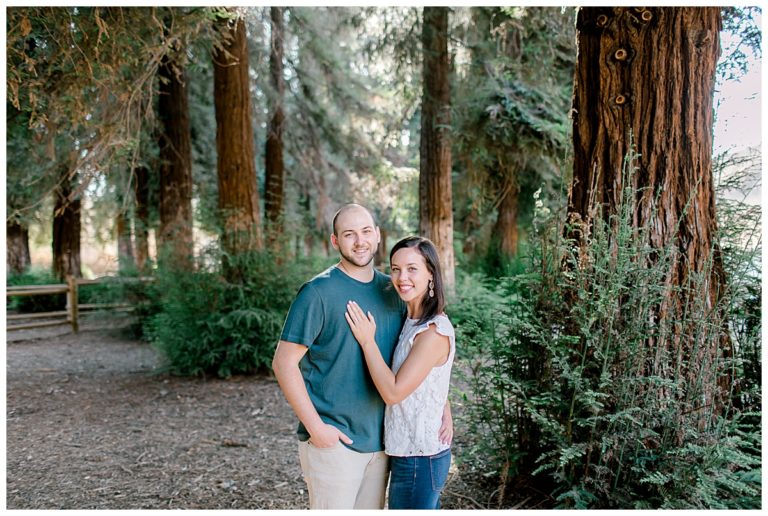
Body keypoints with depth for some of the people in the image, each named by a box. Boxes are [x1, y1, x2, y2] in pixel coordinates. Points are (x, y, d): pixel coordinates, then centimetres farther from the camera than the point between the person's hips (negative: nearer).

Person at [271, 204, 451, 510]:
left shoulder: (392, 290, 5)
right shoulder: (318, 292, -11)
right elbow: (284, 363, -12)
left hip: (380, 440, 6)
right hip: (333, 441, -5)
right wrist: (315, 427, -15)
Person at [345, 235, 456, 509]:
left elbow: (393, 391, -20)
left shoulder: (435, 331, -21)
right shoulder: (412, 321, 6)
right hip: (408, 452, 9)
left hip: (419, 458, -9)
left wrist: (367, 341, -15)